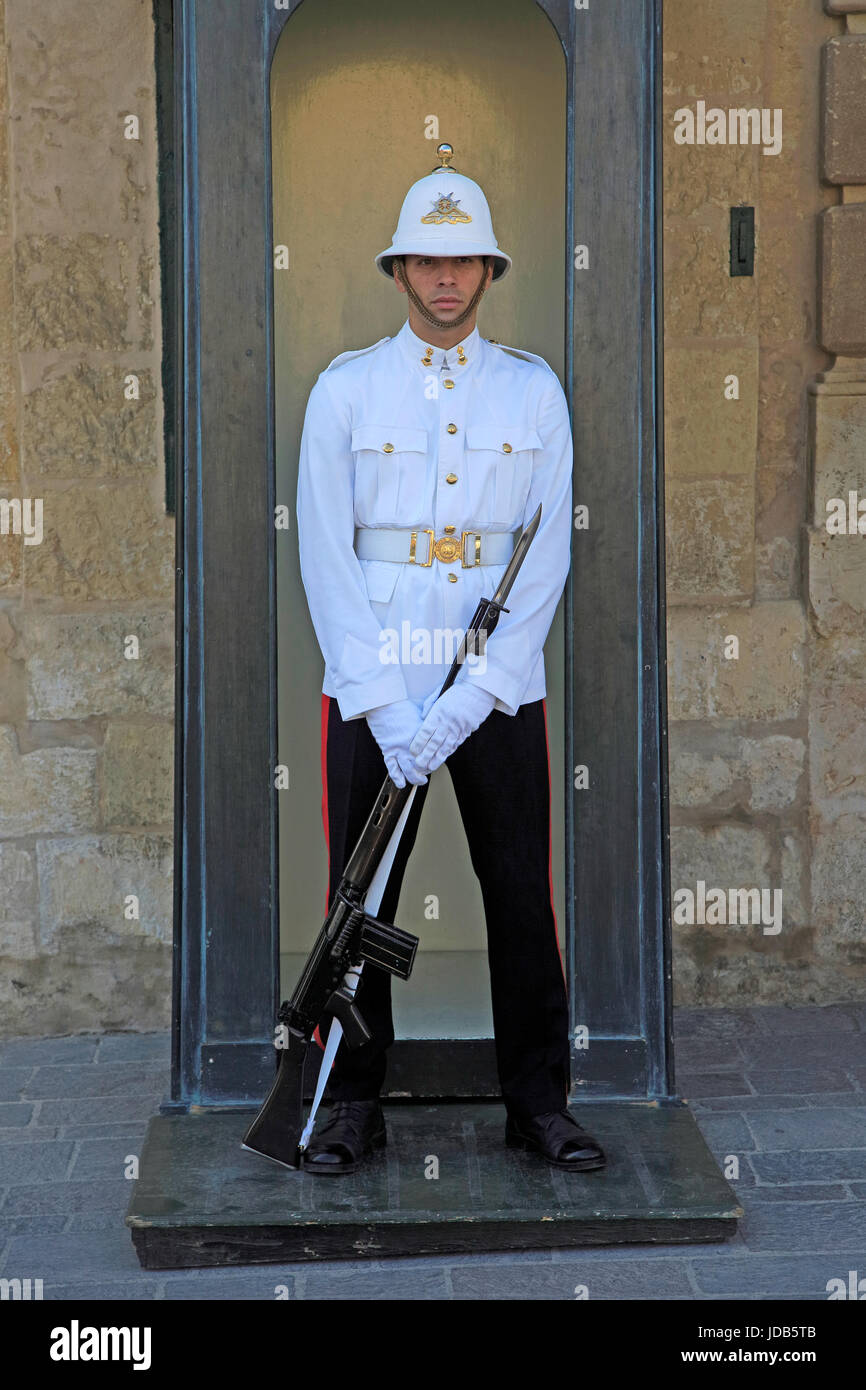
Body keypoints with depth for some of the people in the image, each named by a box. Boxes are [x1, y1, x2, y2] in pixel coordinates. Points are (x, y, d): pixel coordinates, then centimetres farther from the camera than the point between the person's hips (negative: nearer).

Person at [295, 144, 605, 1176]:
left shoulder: (534, 389, 6)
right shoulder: (345, 388, 3)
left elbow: (548, 554, 0)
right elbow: (325, 556, -2)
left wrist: (470, 699, -11)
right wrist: (384, 704, -11)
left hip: (502, 685, 1)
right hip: (369, 688, 0)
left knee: (521, 894, 3)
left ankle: (539, 1101, 15)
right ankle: (352, 1102, 16)